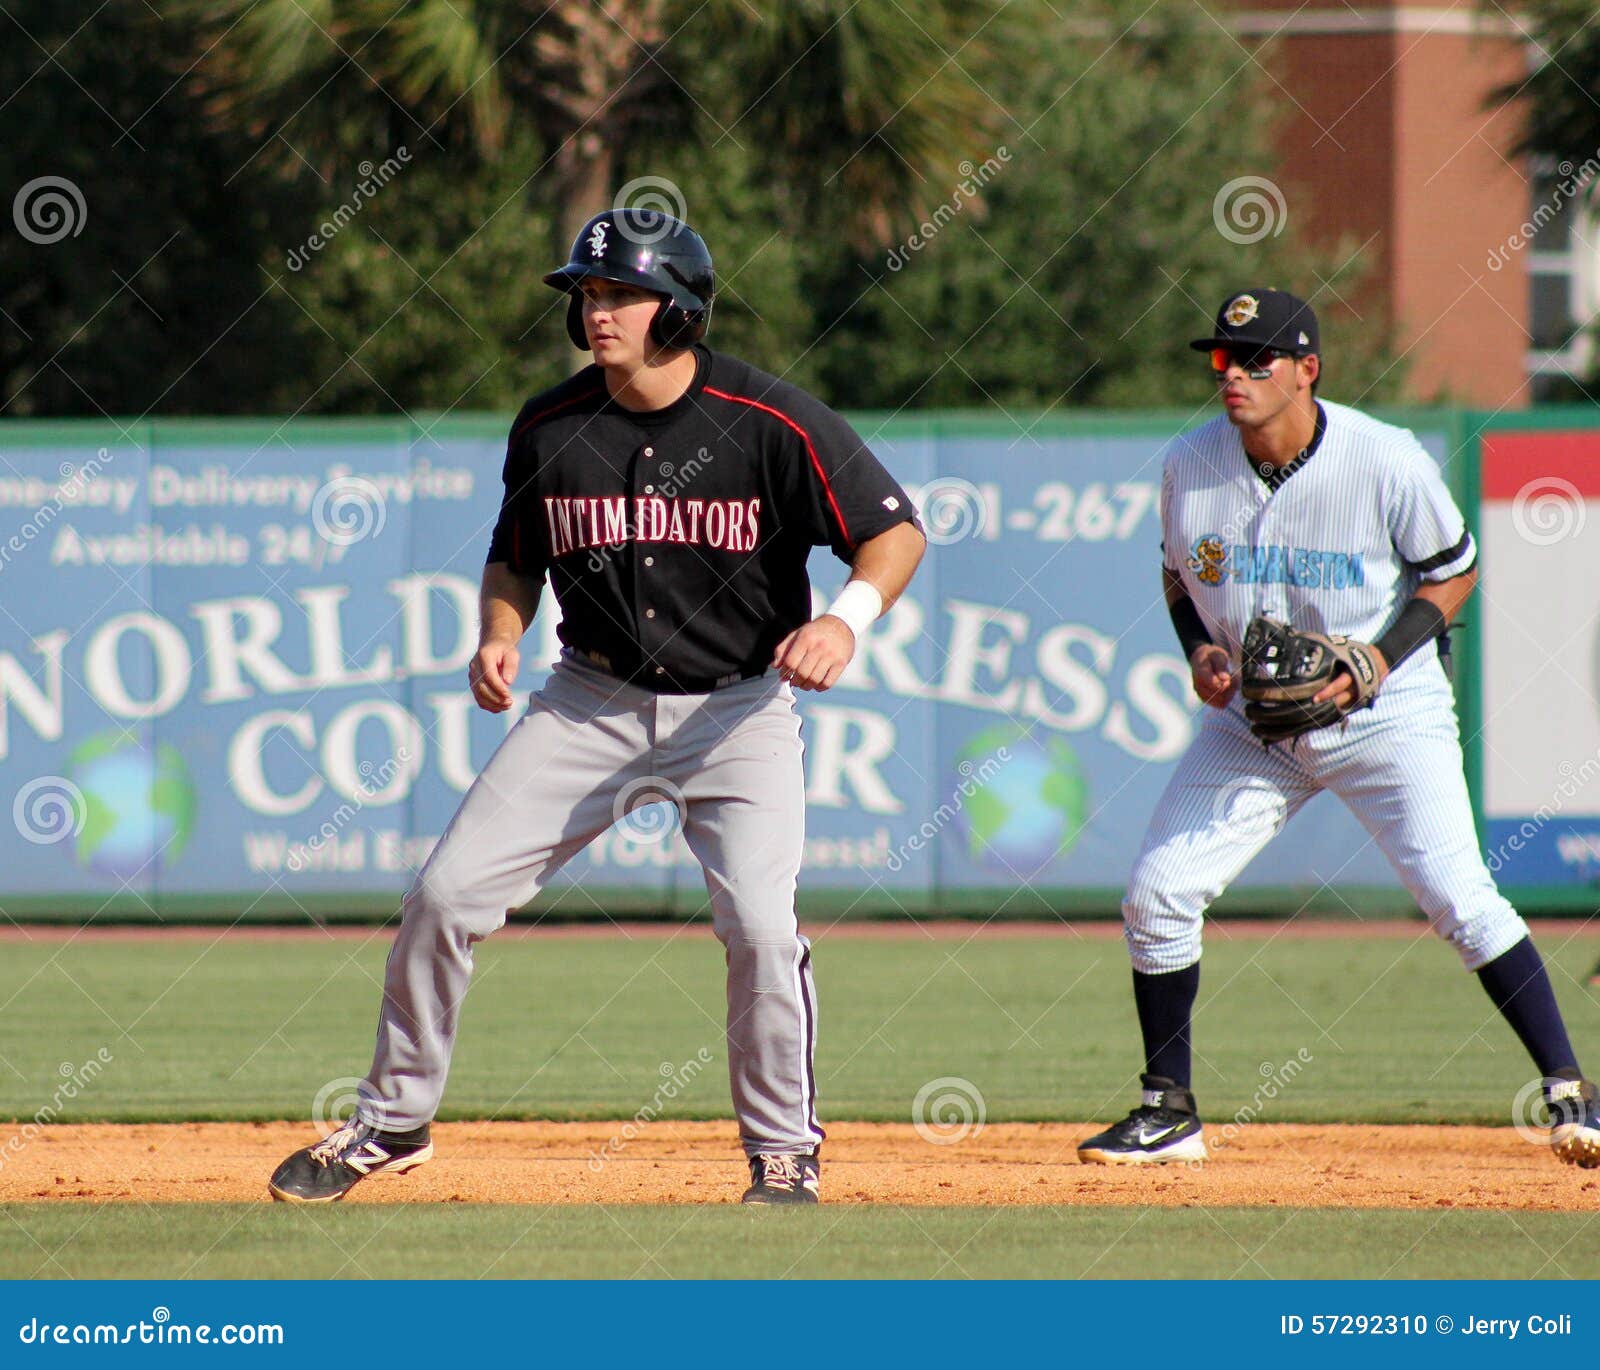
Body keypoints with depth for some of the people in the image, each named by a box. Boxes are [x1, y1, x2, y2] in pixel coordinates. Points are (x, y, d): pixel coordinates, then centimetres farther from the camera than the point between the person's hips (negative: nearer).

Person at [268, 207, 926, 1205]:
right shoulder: (549, 428, -3)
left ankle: (785, 1152, 2)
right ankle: (394, 1124, 15)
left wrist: (847, 617, -29)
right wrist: (501, 632, -7)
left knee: (760, 925, -20)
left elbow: (898, 529, -11)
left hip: (739, 709, -4)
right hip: (593, 702, 4)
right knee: (446, 894, -3)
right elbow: (515, 559, 14)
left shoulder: (771, 422, -15)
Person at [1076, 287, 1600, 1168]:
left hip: (1387, 716, -4)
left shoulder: (1386, 461, -18)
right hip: (1250, 723, 4)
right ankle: (1169, 1113, 13)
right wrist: (1199, 651, -7)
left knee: (1458, 896, -17)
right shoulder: (1189, 465, -8)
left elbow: (1454, 570, -5)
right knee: (1156, 895, -3)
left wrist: (1381, 658, -18)